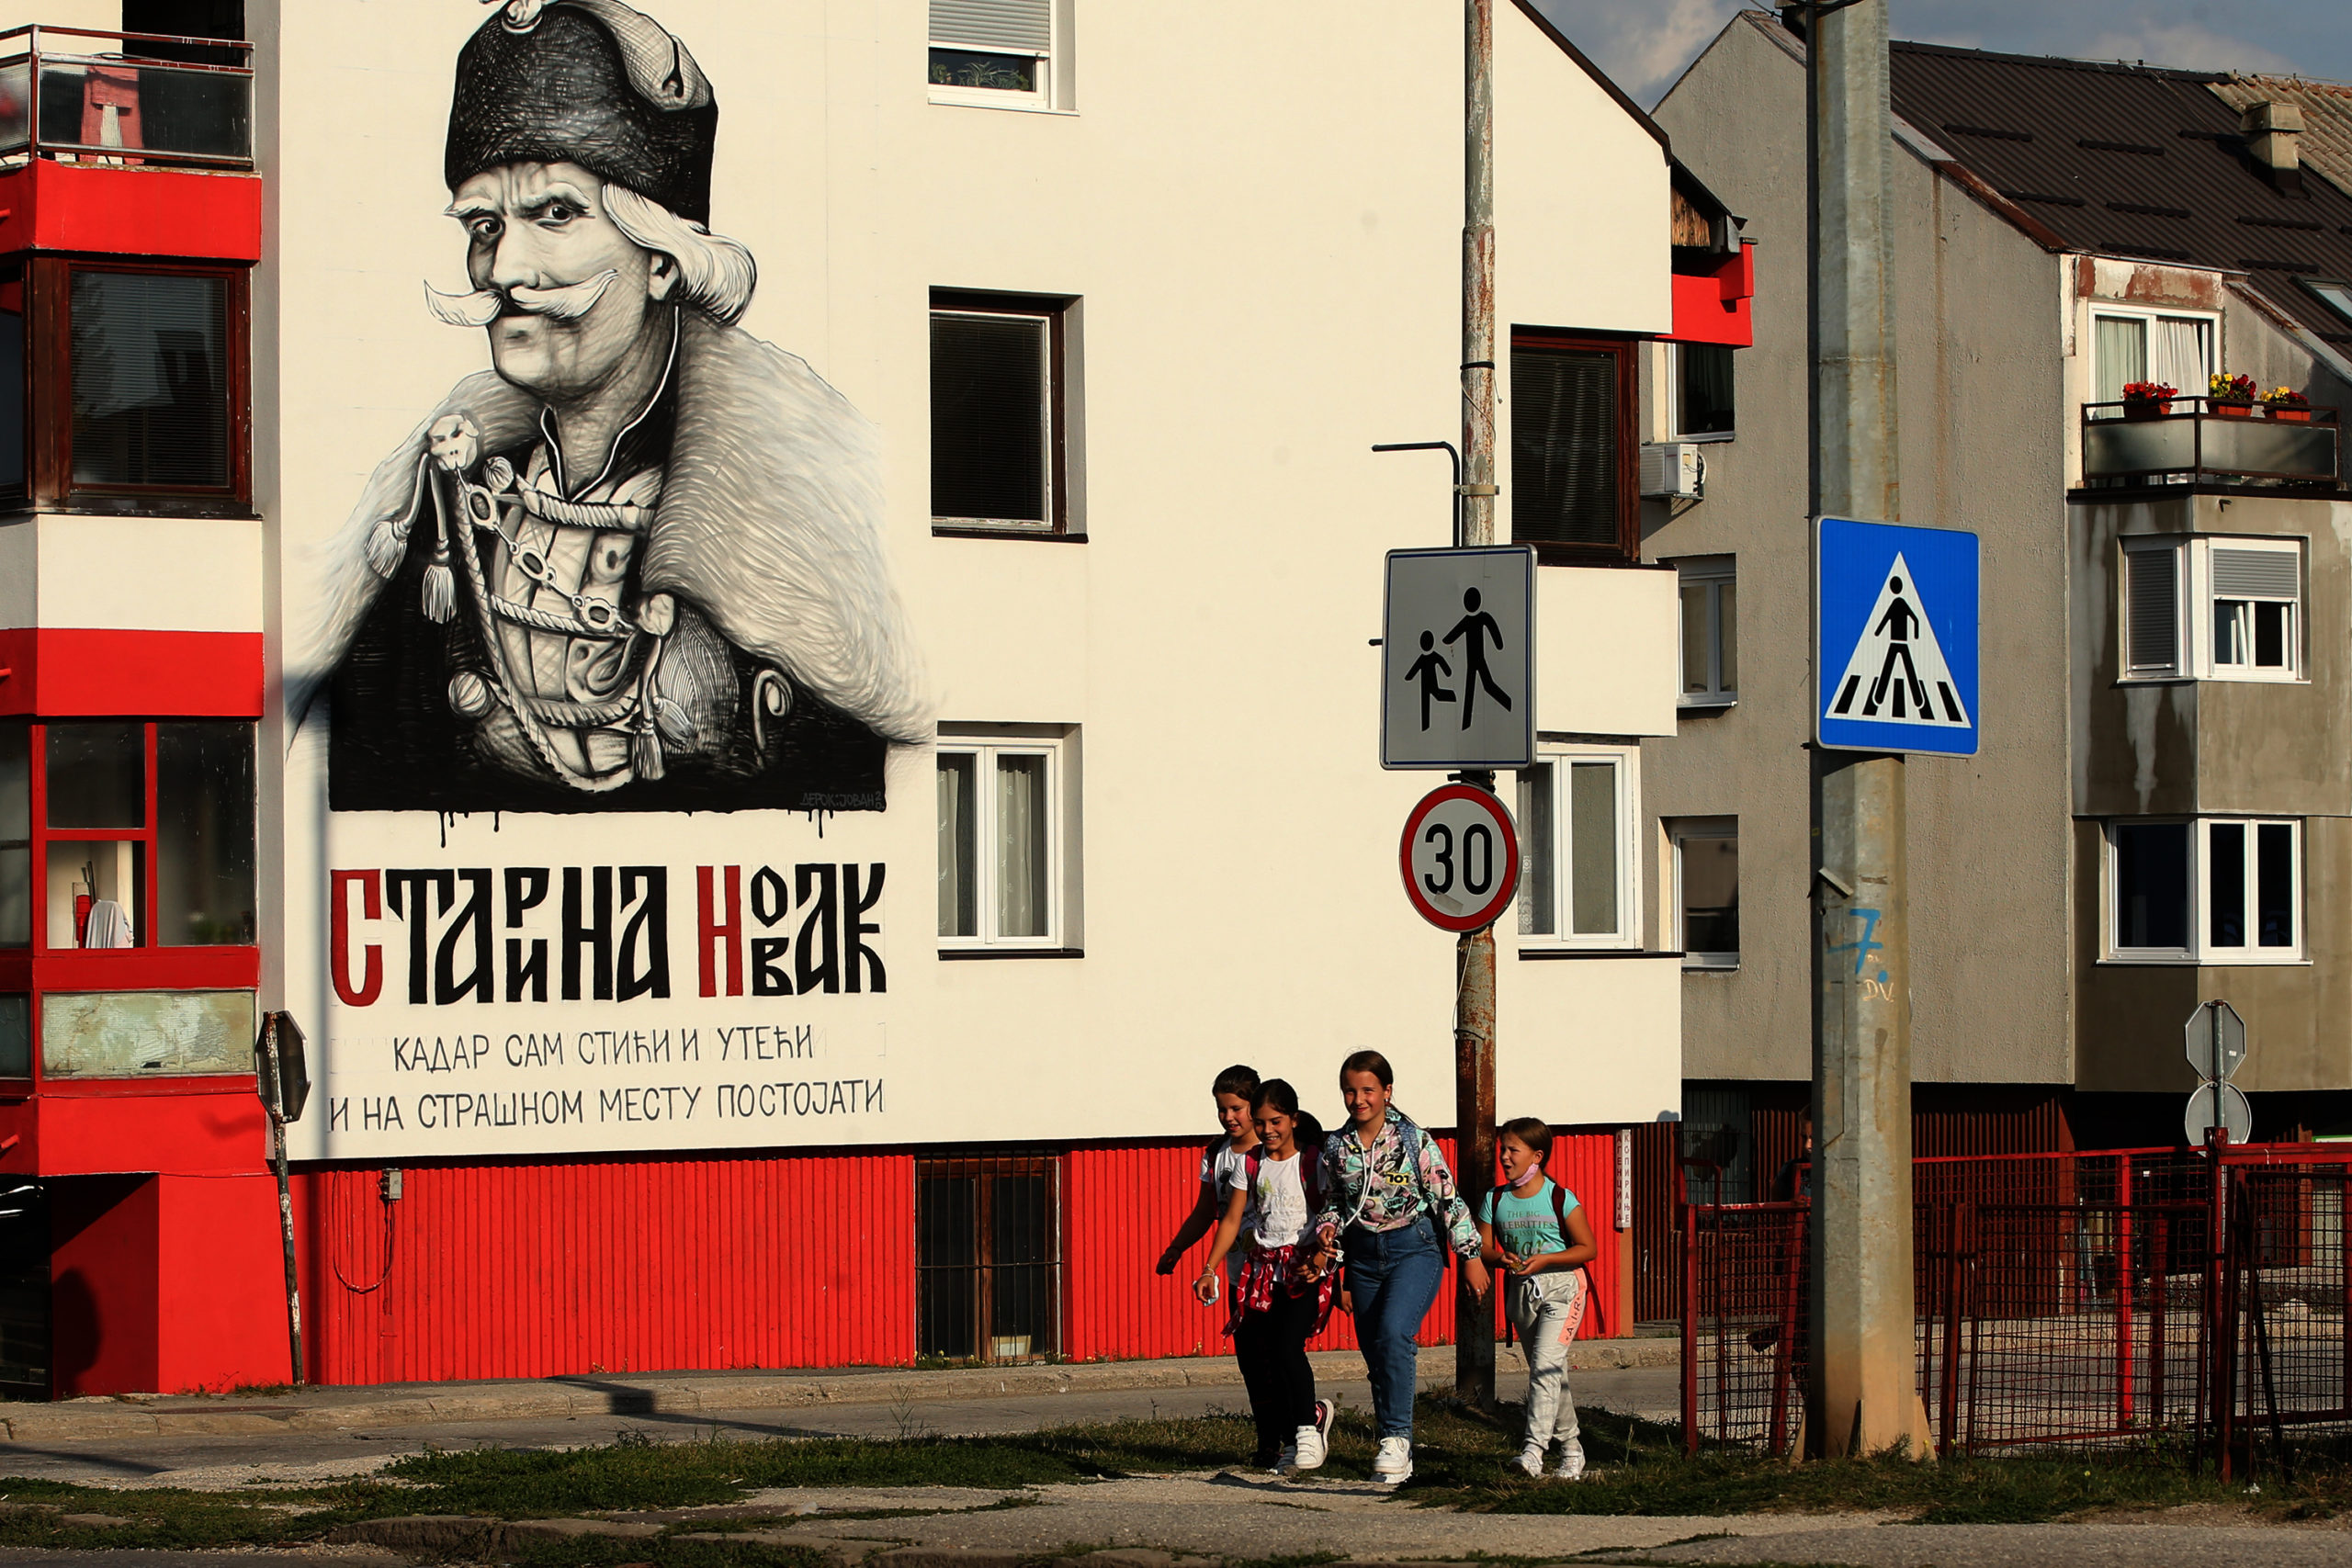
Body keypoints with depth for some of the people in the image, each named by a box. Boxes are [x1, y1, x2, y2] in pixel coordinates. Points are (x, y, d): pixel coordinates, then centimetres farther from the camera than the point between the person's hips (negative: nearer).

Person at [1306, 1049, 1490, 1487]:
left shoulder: (1413, 1140, -8)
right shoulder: (1336, 1147, 4)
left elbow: (1447, 1199, -4)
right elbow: (1332, 1203, 17)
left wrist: (1471, 1256, -3)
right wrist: (1327, 1237, -4)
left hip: (1414, 1248, -5)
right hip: (1364, 1254, 5)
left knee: (1393, 1333, -27)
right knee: (1374, 1352, 6)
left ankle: (1396, 1436, -21)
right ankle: (1397, 1456, 14)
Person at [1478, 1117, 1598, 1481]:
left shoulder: (1560, 1199, -8)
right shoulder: (1496, 1200, 5)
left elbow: (1588, 1248, -7)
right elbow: (1481, 1246, 6)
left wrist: (1544, 1260, -19)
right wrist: (1501, 1258, -17)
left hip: (1561, 1286, -5)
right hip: (1521, 1291, 6)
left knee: (1545, 1362, -21)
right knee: (1548, 1372, 12)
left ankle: (1534, 1448, -29)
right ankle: (1571, 1450, 25)